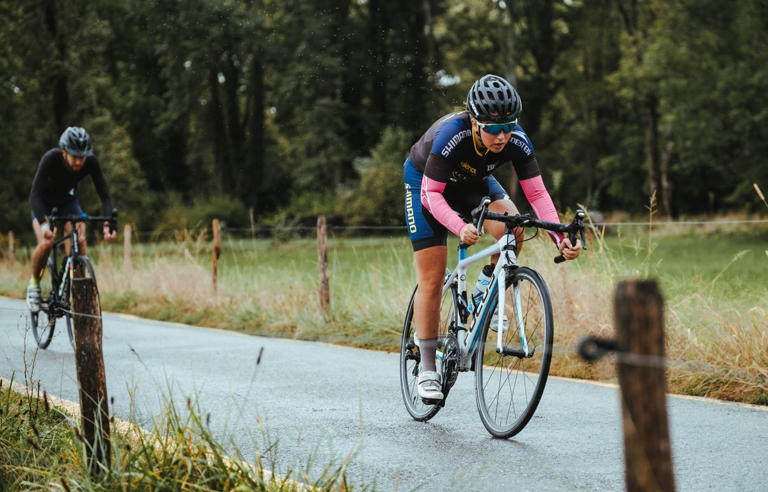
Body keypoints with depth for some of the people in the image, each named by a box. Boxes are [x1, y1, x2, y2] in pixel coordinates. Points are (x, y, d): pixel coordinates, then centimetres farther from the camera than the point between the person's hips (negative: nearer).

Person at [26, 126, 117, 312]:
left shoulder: (91, 162, -28)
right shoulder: (51, 158, -35)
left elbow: (104, 194, -27)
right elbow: (35, 195, -40)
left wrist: (108, 223, -43)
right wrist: (44, 223, -55)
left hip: (67, 200, 3)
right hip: (43, 202, -3)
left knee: (80, 241, -22)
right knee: (46, 242, -26)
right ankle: (34, 283, -1)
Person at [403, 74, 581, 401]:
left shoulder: (517, 141, -28)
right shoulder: (451, 136, -39)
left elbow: (537, 193, -26)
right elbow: (432, 193, -35)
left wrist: (560, 237, -40)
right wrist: (459, 227, -53)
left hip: (474, 182, 4)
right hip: (425, 181, -4)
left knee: (513, 228, -26)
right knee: (432, 280, -7)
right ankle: (427, 369, 4)